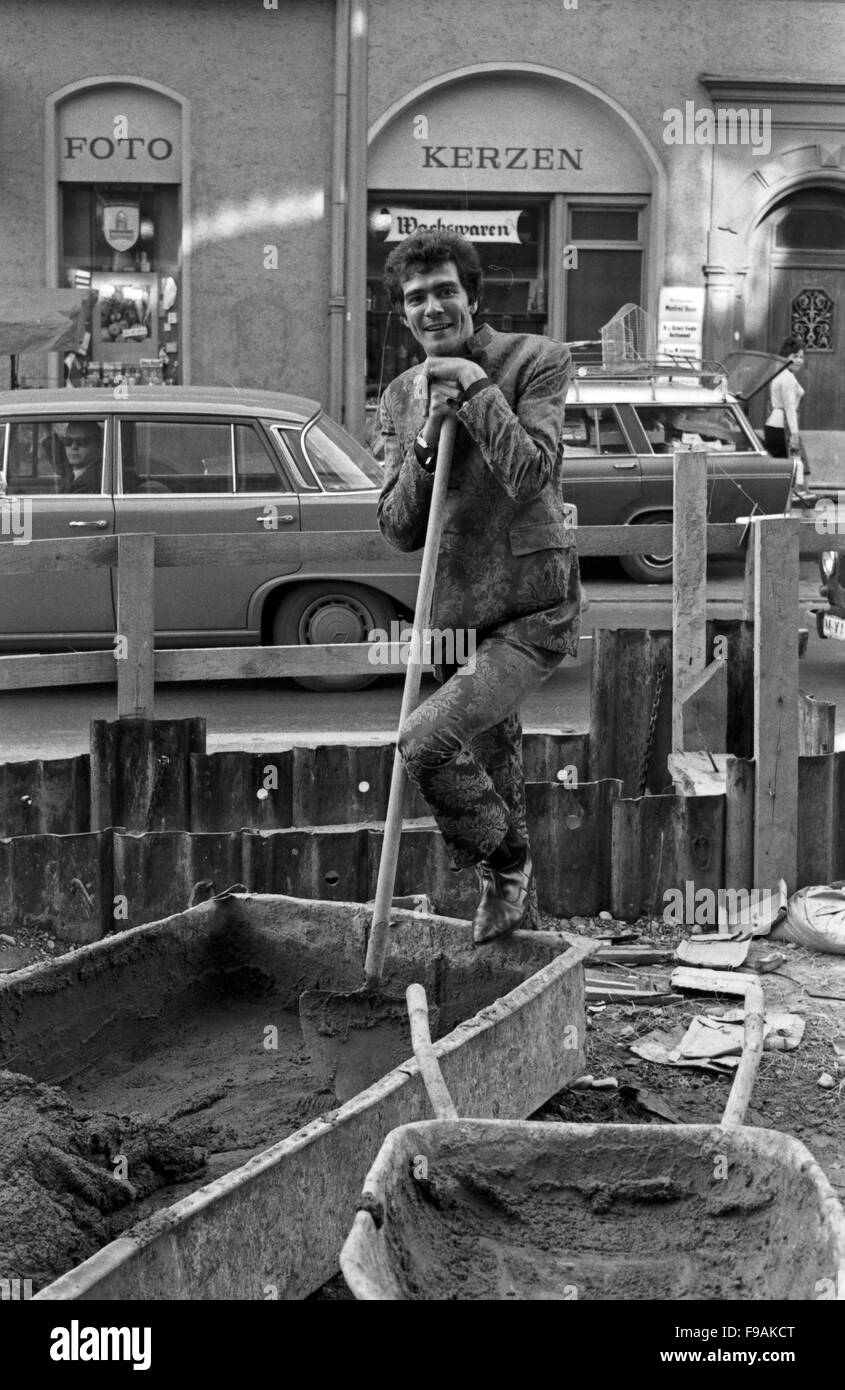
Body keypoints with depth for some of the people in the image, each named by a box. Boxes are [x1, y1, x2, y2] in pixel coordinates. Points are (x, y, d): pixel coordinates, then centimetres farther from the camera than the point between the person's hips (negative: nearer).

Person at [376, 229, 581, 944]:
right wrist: (427, 438, -12)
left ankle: (502, 865, 3)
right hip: (456, 615, 6)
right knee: (490, 768, 19)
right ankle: (517, 898, 40)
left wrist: (477, 388, -18)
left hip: (533, 615, -6)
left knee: (427, 741, -22)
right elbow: (400, 529, 1)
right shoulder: (402, 396, 7)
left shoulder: (537, 360, -8)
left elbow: (529, 475, -23)